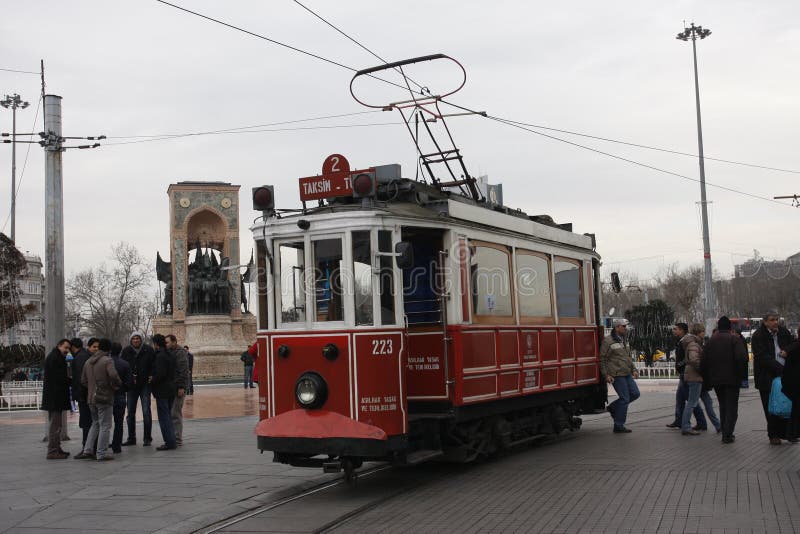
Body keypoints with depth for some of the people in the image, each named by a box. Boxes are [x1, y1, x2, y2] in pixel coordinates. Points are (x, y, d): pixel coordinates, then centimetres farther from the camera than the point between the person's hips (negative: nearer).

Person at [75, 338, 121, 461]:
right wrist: (117, 384, -9)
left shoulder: (88, 362, 13)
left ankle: (88, 450, 16)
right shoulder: (107, 361, -12)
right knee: (105, 426, 0)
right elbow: (113, 375, -27)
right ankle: (101, 453, 1)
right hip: (105, 398, -7)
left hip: (91, 398, 7)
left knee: (95, 424, 20)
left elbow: (83, 381, 15)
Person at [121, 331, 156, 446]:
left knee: (146, 412, -4)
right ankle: (131, 438, 18)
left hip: (145, 385, -3)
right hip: (131, 385, 3)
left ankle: (147, 438, 3)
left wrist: (151, 377, -13)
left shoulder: (148, 350, -4)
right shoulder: (126, 351, 2)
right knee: (130, 413, 9)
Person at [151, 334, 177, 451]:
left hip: (162, 390, -9)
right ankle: (171, 441, 19)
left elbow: (160, 374, -23)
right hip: (171, 389, 9)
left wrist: (152, 382, -7)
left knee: (164, 417, -4)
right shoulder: (171, 355, 11)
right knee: (168, 416, 16)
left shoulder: (160, 356, -16)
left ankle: (170, 442, -4)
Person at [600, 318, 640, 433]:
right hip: (616, 375, -8)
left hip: (626, 374, 8)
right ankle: (619, 426, 3)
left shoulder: (624, 340, 16)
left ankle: (613, 408, 22)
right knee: (625, 398, -7)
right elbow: (602, 359, -11)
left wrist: (633, 370, 15)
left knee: (635, 394, 6)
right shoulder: (608, 341, -11)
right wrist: (606, 375, -15)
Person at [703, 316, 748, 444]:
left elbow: (704, 361, 3)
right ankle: (727, 434, -10)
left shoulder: (711, 341, 5)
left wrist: (708, 378, 12)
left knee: (723, 406, 18)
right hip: (732, 379, -4)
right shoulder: (734, 339, -9)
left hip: (716, 380, 5)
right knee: (732, 407, 0)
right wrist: (740, 373, -6)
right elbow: (742, 357, -21)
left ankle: (725, 432, 19)